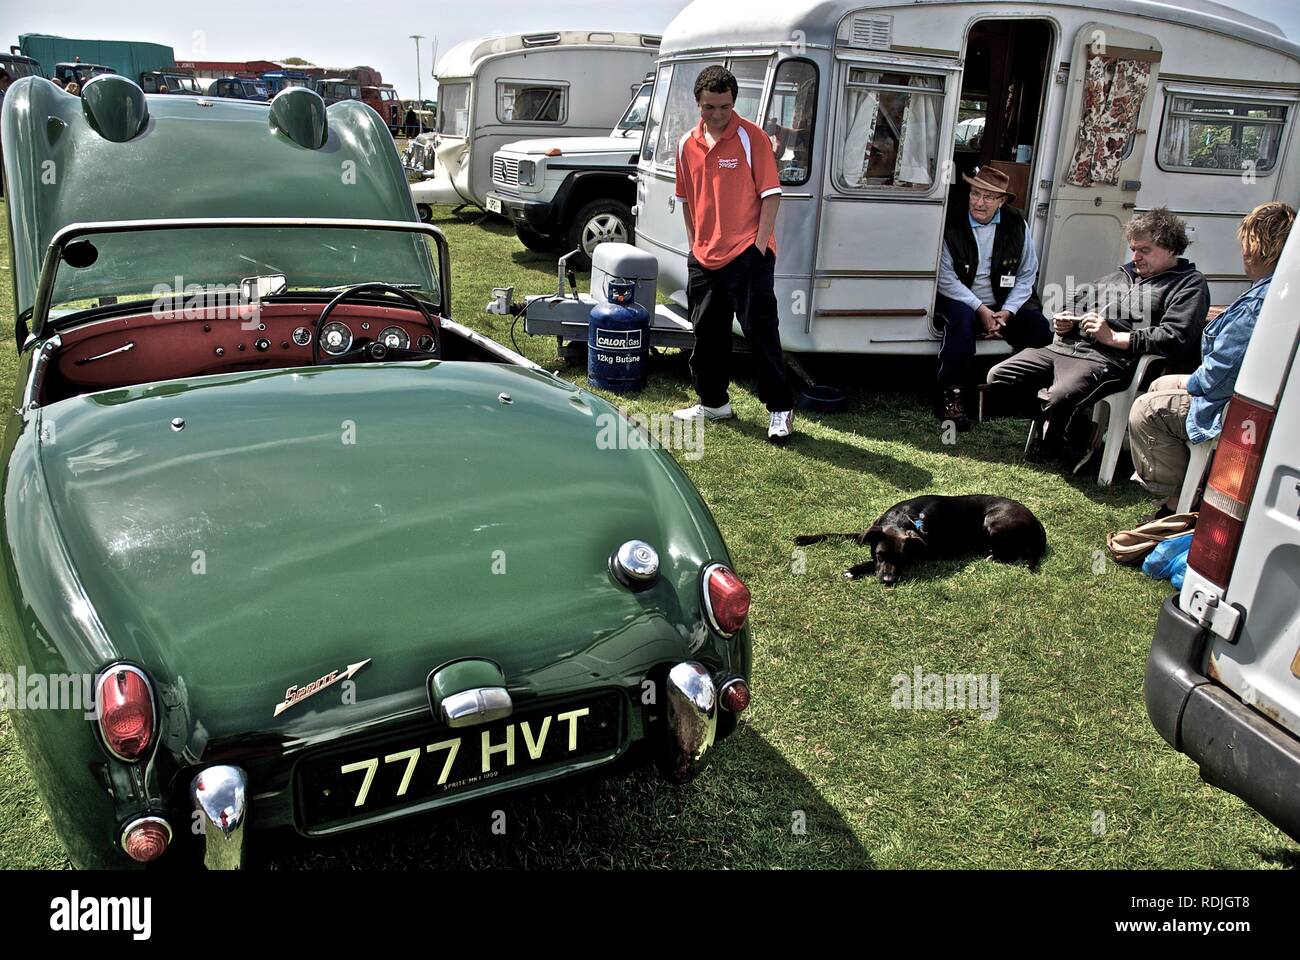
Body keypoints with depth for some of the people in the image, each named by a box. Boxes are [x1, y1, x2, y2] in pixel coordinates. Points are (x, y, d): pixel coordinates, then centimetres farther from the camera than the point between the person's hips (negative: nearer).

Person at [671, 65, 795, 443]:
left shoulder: (752, 137, -7)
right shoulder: (687, 144, 8)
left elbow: (771, 193, -9)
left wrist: (759, 244, -14)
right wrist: (695, 242, 12)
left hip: (747, 255, -6)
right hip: (704, 256, 6)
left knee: (761, 332, -5)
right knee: (707, 333, 14)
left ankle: (780, 410, 4)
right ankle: (713, 402, 29)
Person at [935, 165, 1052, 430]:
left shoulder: (1016, 225, 3)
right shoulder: (952, 225, -7)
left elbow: (1026, 274, 5)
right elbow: (946, 278, -11)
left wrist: (1006, 312, -10)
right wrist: (981, 309, -18)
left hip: (1005, 305, 3)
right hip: (960, 300, -3)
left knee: (1040, 329, -20)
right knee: (962, 317, -37)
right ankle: (952, 396, -28)